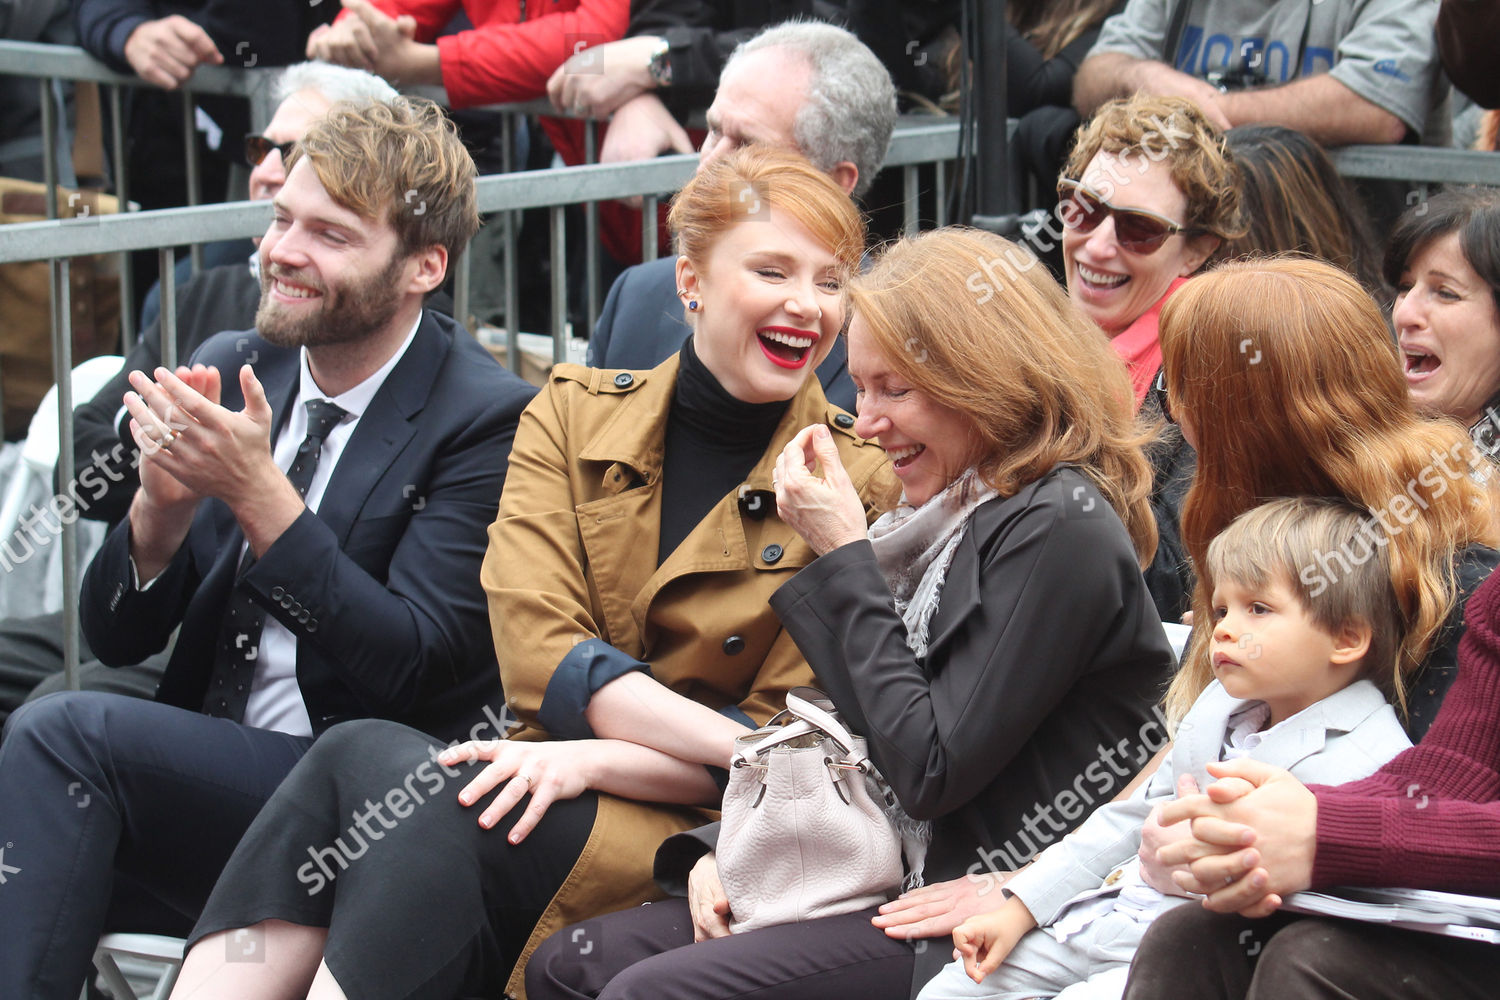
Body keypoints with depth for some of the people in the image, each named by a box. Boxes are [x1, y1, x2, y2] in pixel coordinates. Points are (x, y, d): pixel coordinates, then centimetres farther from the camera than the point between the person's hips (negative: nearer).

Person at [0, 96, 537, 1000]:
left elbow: (410, 665, -16)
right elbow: (117, 638, 10)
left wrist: (258, 492, -23)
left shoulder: (490, 419, -8)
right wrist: (164, 501, -12)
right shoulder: (231, 368, 10)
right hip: (204, 775, 6)